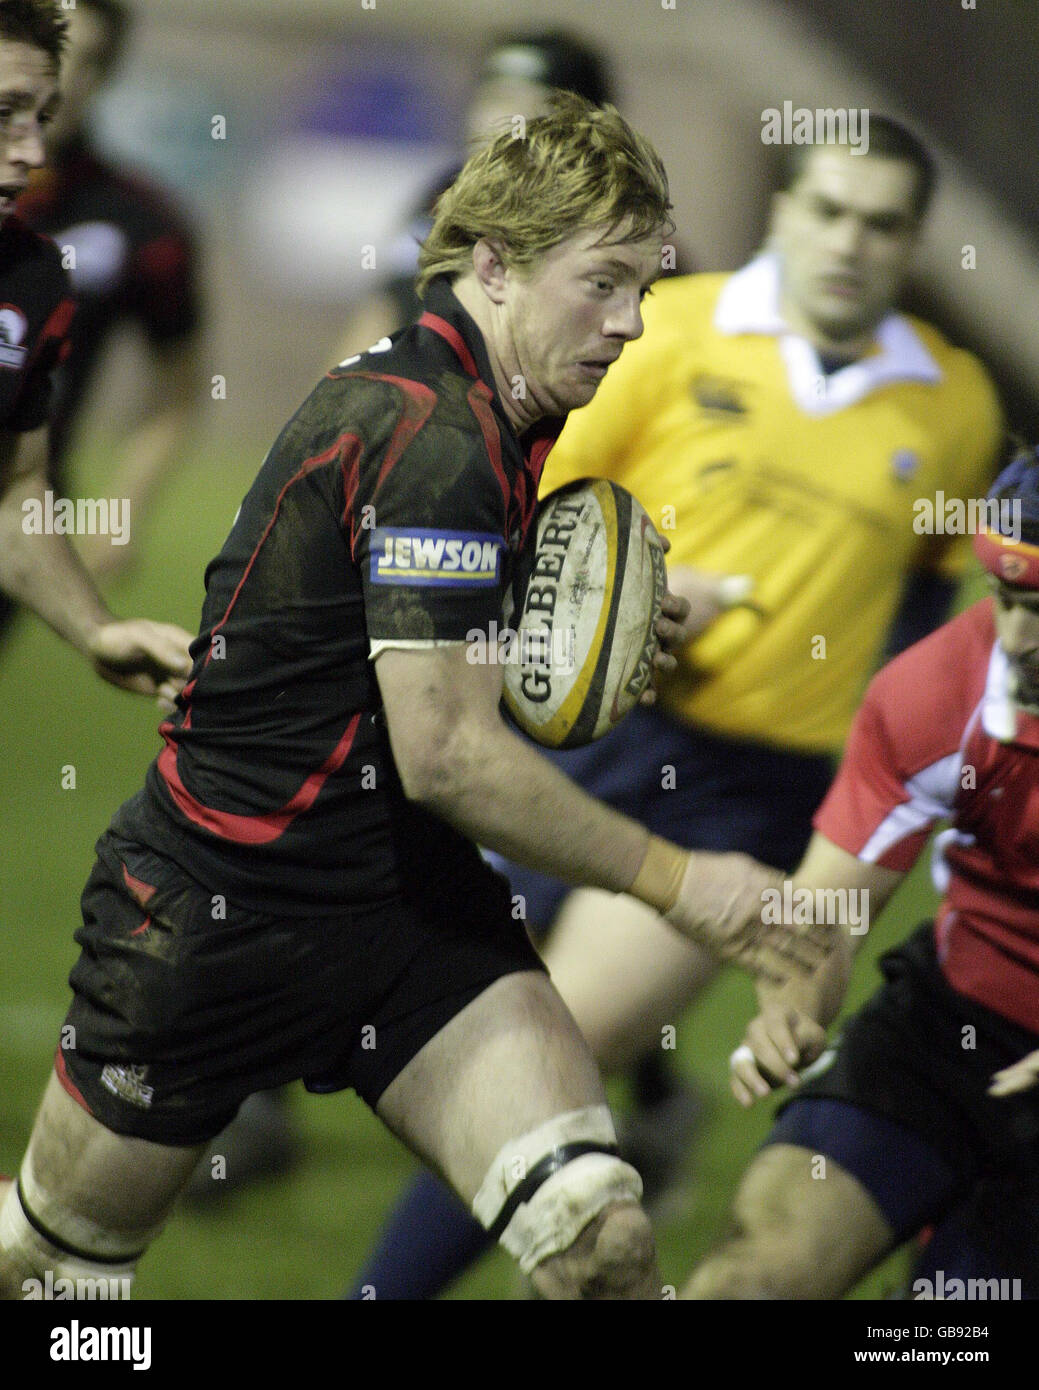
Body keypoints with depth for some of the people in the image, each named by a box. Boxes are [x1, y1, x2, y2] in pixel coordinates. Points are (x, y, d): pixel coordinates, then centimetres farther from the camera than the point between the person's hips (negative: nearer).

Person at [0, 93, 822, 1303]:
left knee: (600, 1242, -15)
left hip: (410, 907, 8)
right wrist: (672, 880, -16)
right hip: (217, 914, -8)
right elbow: (448, 754, -25)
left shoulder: (474, 417, 7)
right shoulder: (433, 436, -22)